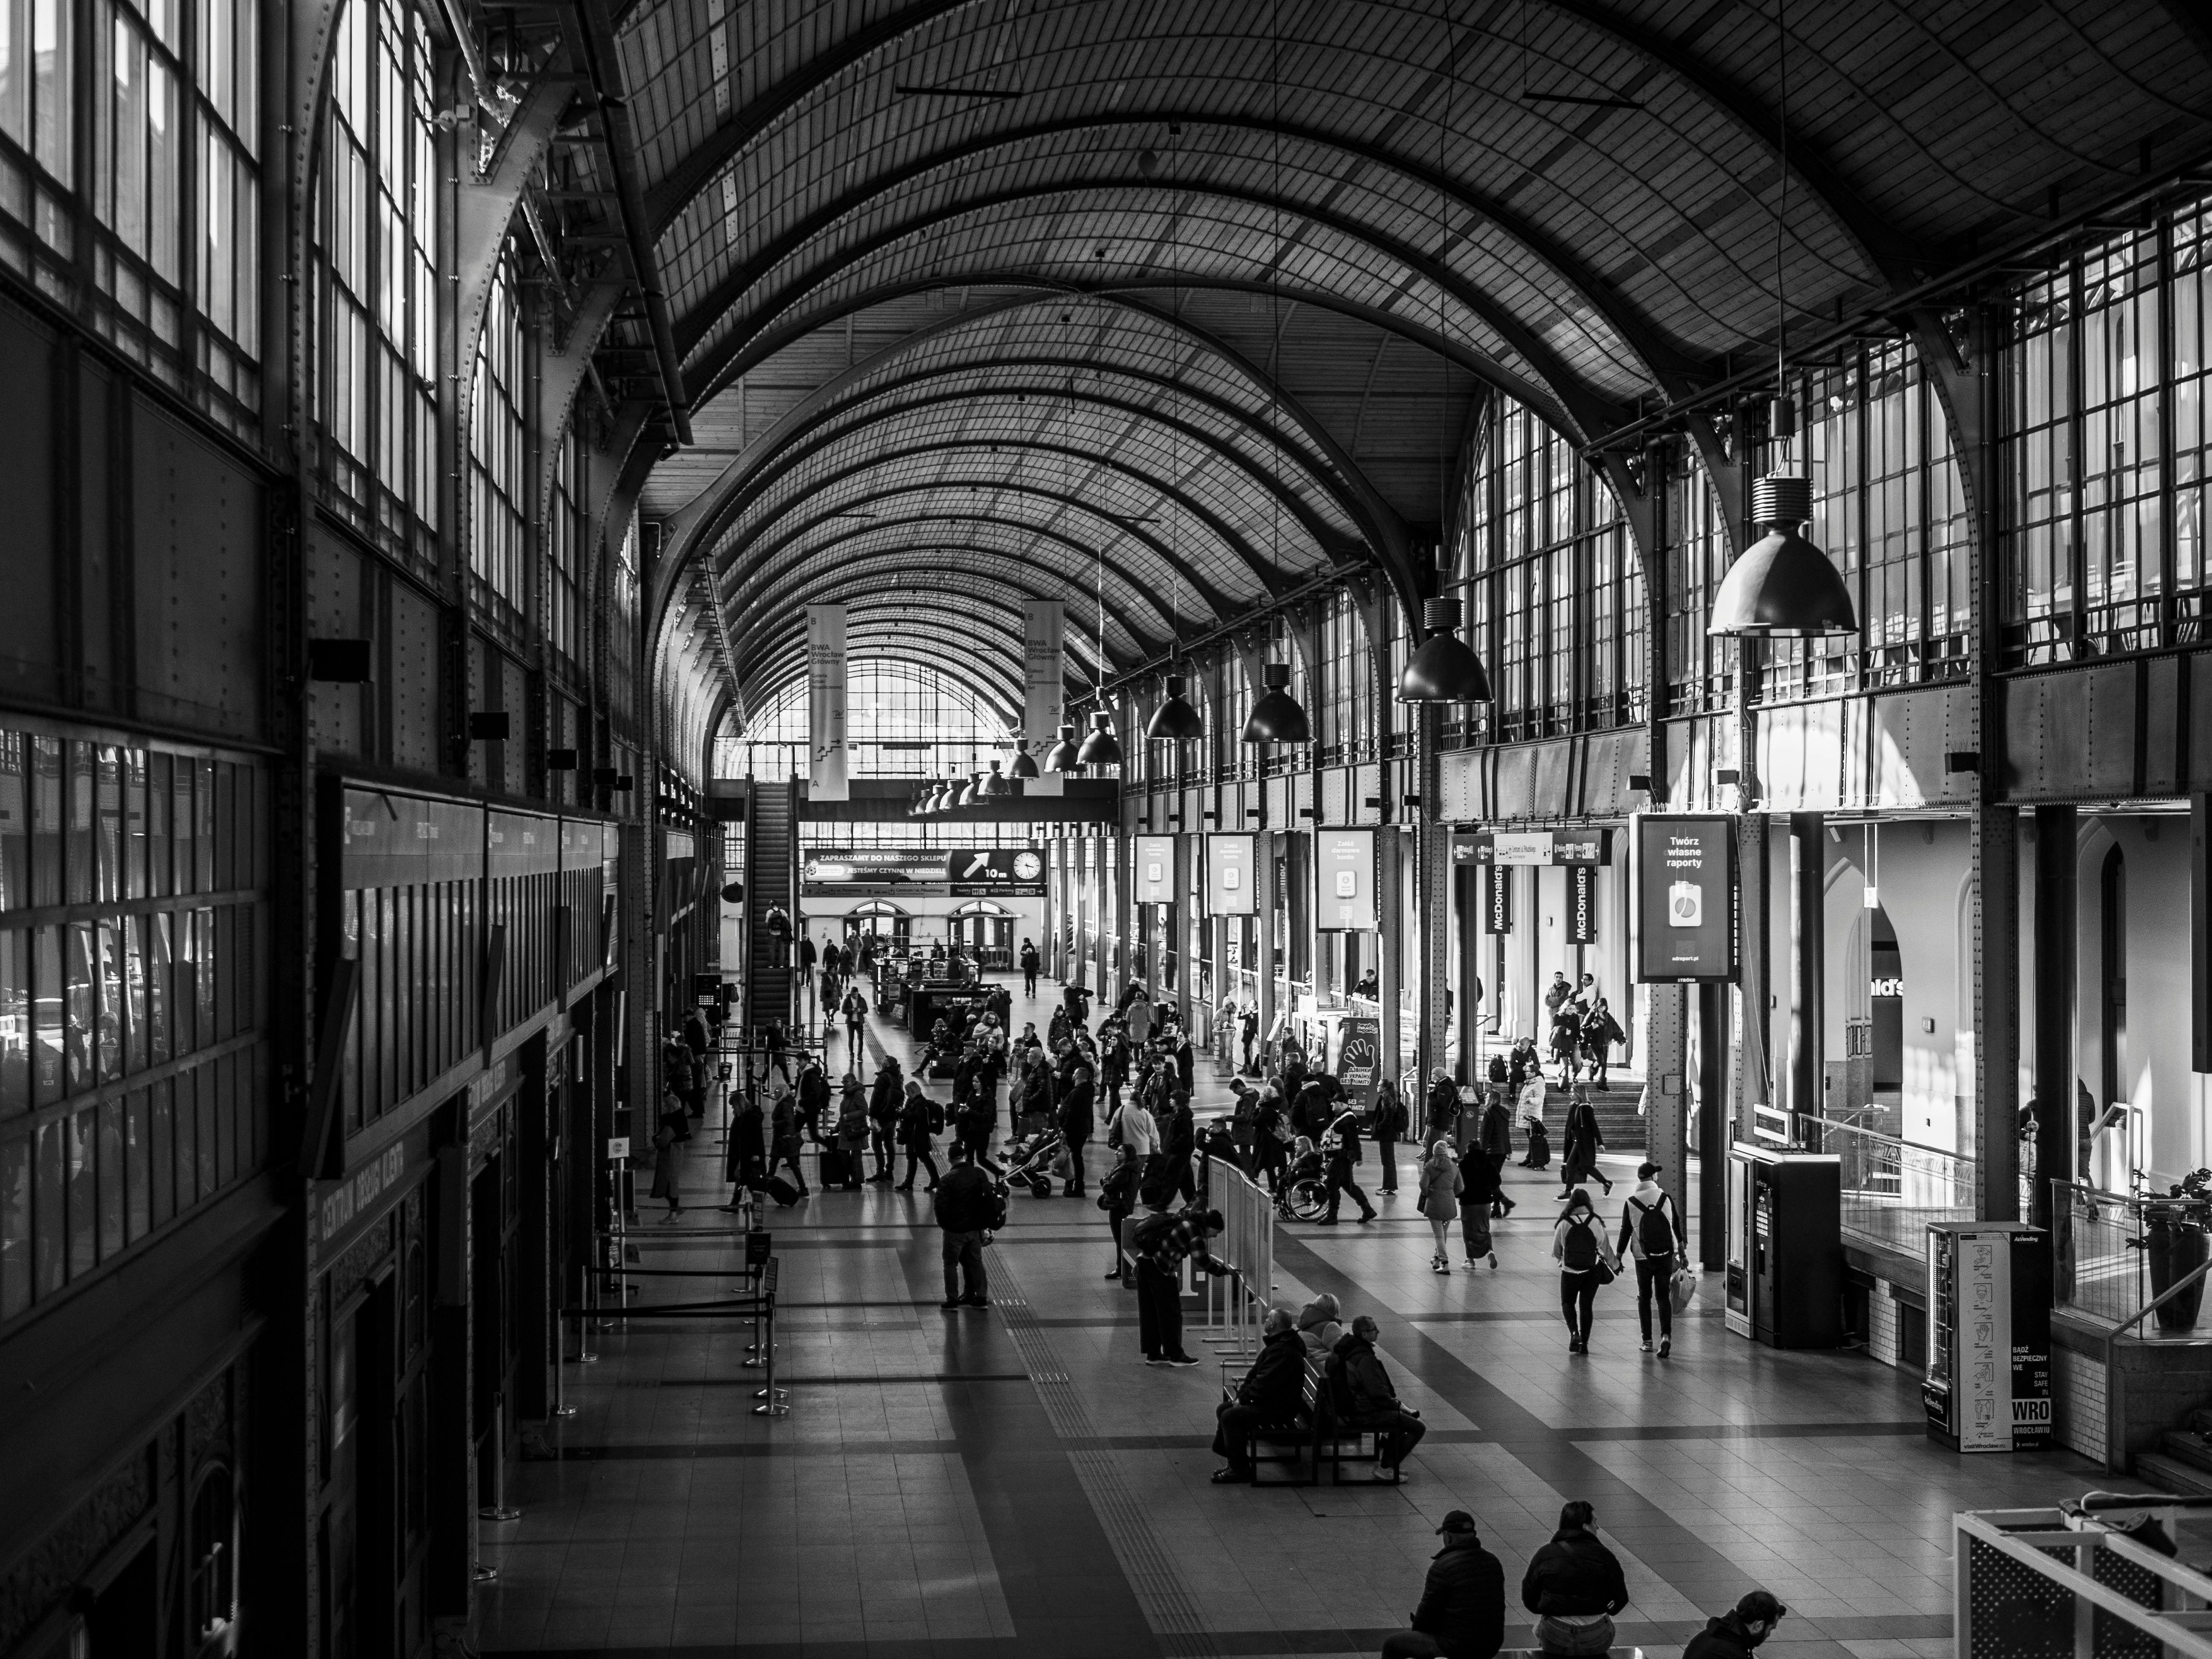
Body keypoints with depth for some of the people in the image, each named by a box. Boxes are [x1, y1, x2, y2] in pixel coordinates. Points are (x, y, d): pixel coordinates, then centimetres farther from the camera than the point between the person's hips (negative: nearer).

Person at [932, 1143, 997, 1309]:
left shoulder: (947, 1180, -16)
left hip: (954, 1229, -4)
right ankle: (981, 1296, 21)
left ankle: (952, 1299, 10)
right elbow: (991, 1198, 2)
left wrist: (943, 1225, 1)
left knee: (951, 1264, 9)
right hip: (975, 1228, 4)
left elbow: (941, 1206, -17)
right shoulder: (979, 1175, -2)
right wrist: (986, 1225, 9)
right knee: (975, 1261, 18)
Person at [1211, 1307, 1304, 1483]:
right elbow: (1255, 1373, 15)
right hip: (1268, 1402, 11)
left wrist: (1244, 1398, -13)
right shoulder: (1275, 1345, 14)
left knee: (1230, 1416, -20)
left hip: (1278, 1408, -11)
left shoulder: (1283, 1352, -22)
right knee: (1223, 1409, 10)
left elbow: (1265, 1384, -25)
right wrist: (1241, 1395, 2)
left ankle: (1239, 1470, -10)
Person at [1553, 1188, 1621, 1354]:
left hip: (1570, 1271, -1)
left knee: (1567, 1303, 17)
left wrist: (1561, 1259, 23)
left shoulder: (1564, 1224, -10)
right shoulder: (1596, 1223, -8)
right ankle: (1584, 1342, 12)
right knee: (1586, 1305, 13)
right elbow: (1606, 1248, 0)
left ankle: (1574, 1333, -5)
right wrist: (1615, 1266, 17)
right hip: (1592, 1272, 1)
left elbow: (1556, 1252, -1)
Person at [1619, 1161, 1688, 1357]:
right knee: (1664, 1297, 6)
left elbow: (1625, 1232, -3)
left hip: (1643, 1257, -1)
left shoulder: (1631, 1203, -6)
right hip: (1666, 1255, 1)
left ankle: (1647, 1341, 13)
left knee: (1644, 1297, 13)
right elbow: (1677, 1225, 5)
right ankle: (1666, 1336, -12)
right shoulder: (1666, 1197, -2)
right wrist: (1682, 1249, 16)